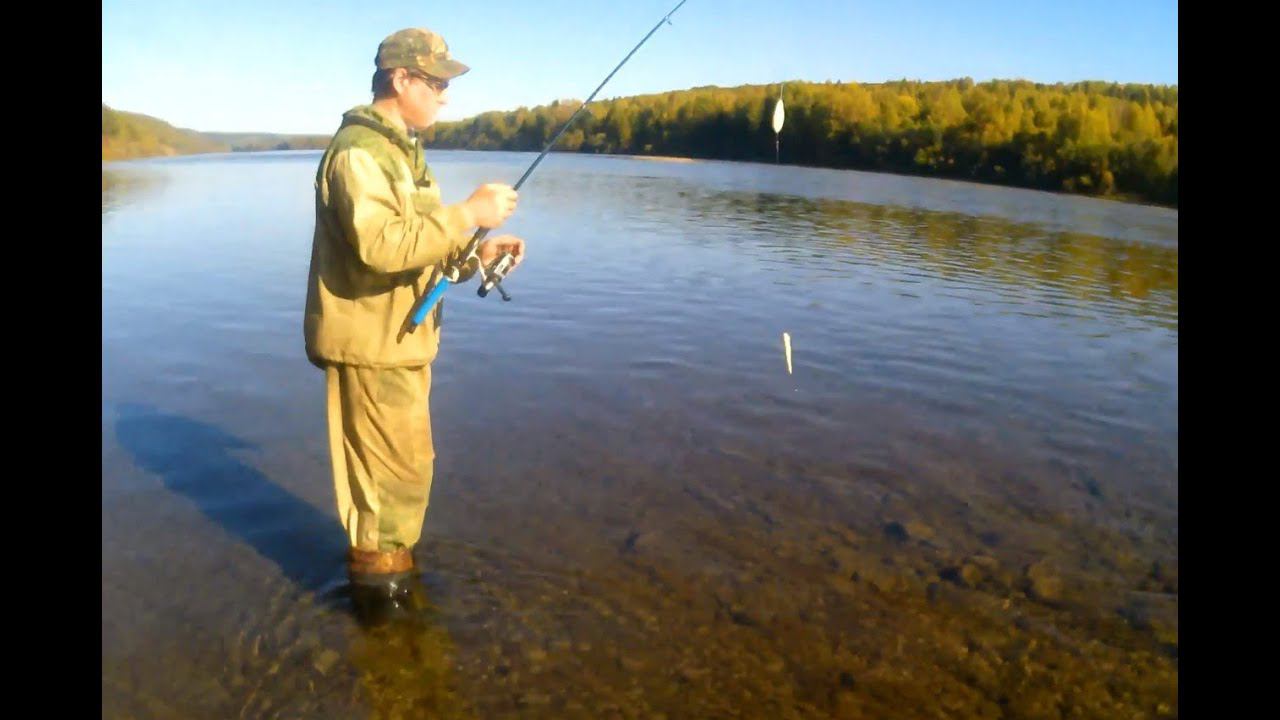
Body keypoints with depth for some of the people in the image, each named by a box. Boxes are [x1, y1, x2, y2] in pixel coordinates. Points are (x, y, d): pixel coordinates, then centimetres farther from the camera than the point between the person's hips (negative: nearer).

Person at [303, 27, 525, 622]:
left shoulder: (400, 150, 16)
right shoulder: (358, 151, -17)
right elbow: (382, 245, -31)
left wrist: (478, 253, 1)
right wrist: (469, 212, -26)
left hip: (399, 340, 10)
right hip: (370, 344, -10)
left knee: (404, 462, 21)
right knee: (397, 468, -2)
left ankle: (387, 562, 38)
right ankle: (378, 585, 15)